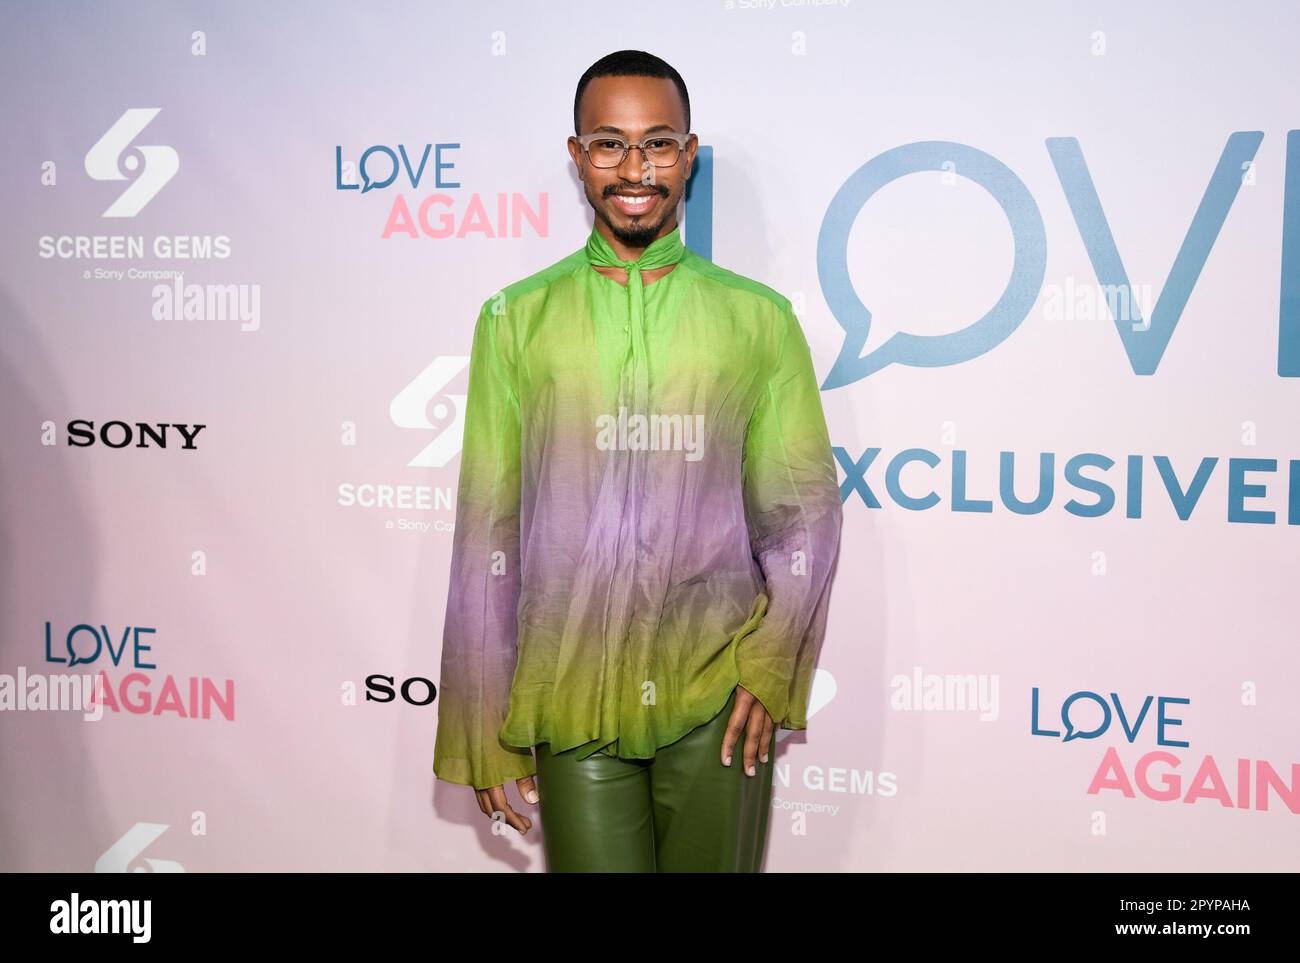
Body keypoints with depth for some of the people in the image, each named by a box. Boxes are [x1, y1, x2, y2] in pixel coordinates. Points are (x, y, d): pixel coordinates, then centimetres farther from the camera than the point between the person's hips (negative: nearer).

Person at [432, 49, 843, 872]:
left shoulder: (760, 317, 2)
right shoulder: (517, 318, 1)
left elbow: (803, 512, 5)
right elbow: (487, 534, 1)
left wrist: (771, 668, -4)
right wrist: (483, 733, 2)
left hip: (718, 695, 1)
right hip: (572, 701, 0)